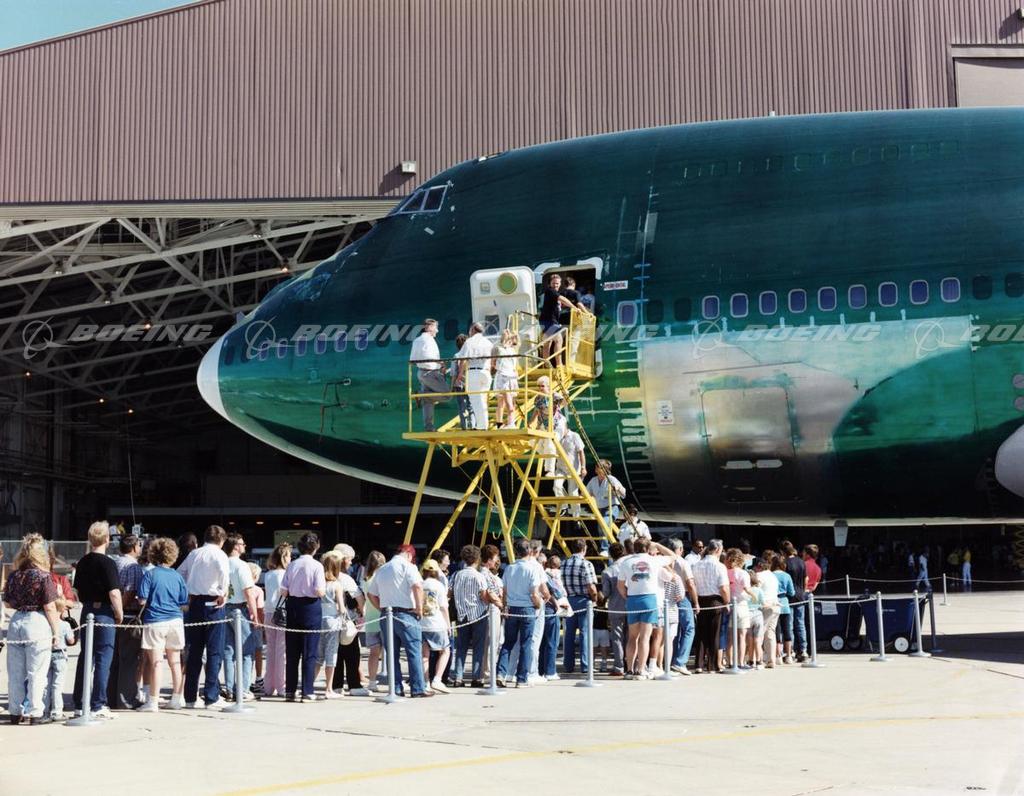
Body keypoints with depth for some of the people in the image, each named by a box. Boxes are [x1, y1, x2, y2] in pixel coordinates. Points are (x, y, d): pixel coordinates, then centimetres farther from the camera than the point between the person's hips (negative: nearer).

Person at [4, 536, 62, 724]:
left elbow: (7, 603, 13)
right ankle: (34, 713, 4)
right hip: (37, 622, -5)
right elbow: (50, 607, -10)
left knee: (15, 672, 11)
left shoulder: (13, 575, 4)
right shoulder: (43, 576, -10)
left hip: (16, 621, 5)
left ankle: (16, 711, 16)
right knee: (36, 672, 2)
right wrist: (56, 631, -3)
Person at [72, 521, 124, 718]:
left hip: (87, 611, 7)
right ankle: (97, 706, -4)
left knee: (85, 657, 13)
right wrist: (119, 613, -6)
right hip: (104, 613, -7)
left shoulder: (82, 562, 7)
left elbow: (78, 589, 15)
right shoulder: (107, 563, -14)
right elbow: (114, 593, -18)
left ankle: (80, 704, 16)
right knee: (103, 659, -3)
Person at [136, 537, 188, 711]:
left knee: (155, 663, -2)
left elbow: (142, 601, -10)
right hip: (175, 620, 4)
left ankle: (153, 701, 0)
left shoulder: (149, 575, -6)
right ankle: (177, 699, 17)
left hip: (155, 621, -3)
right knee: (175, 662, 12)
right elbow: (184, 604, 6)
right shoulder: (178, 576, 4)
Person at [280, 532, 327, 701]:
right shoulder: (316, 566, -9)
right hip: (311, 607, -4)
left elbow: (284, 592, 0)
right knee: (309, 653, 1)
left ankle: (290, 691, 14)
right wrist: (324, 588, 6)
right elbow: (319, 592, -15)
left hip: (292, 606, 4)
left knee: (291, 652, 10)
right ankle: (307, 692, -1)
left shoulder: (292, 565, 2)